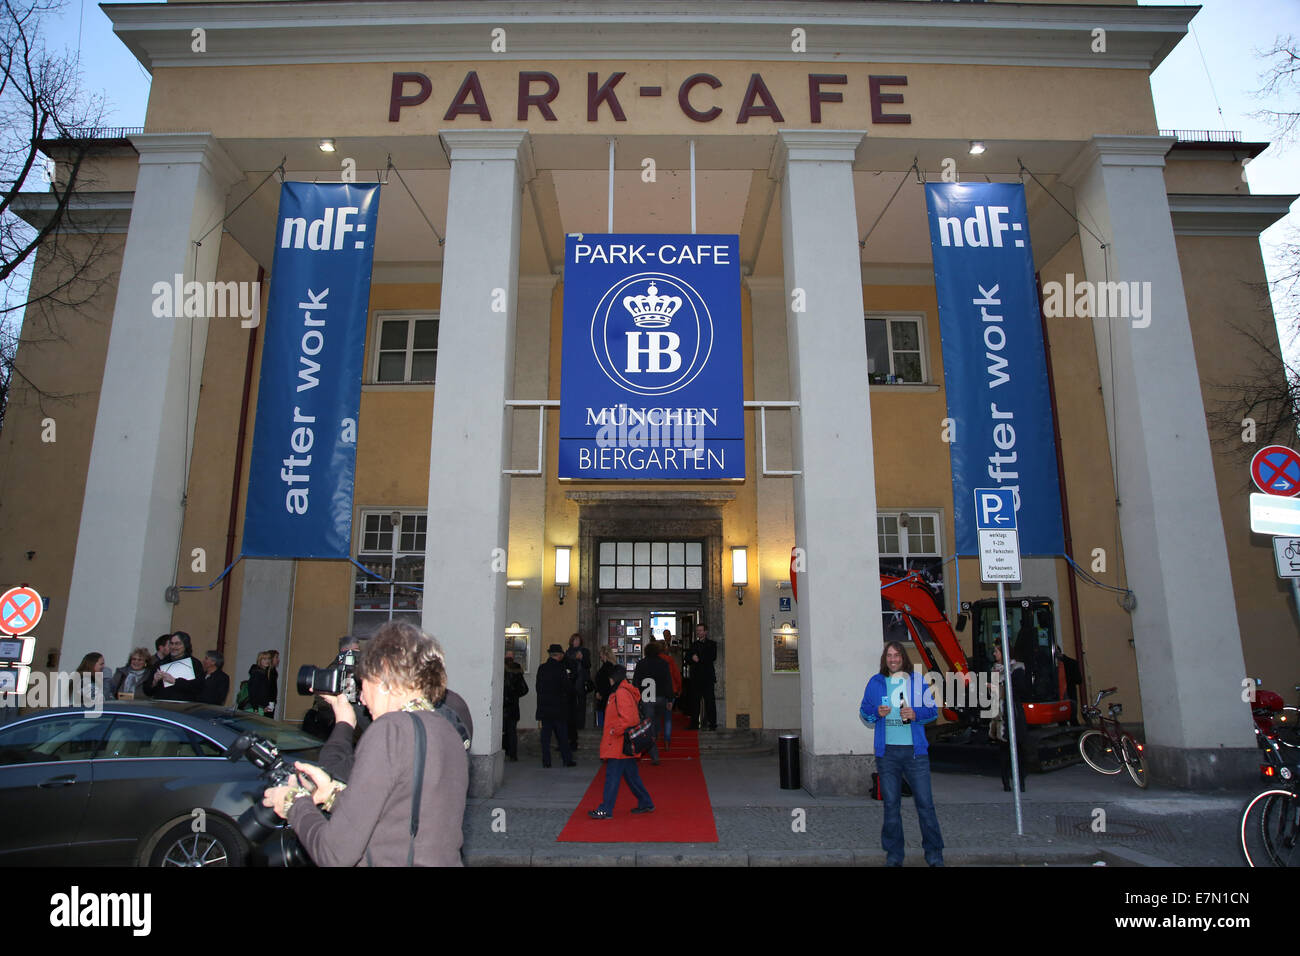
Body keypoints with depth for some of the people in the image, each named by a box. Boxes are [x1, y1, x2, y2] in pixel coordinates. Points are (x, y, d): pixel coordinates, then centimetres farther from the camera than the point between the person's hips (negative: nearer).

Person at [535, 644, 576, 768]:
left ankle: (546, 761, 7)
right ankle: (567, 760, 10)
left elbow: (538, 688, 8)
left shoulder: (541, 668, 2)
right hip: (558, 708, -4)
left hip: (544, 708, 4)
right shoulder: (561, 669, -12)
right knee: (562, 735, 5)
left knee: (546, 734, 7)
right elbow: (566, 689, -9)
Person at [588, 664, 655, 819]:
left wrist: (615, 731, -16)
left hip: (619, 746, -10)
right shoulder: (618, 692, 15)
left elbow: (628, 719, -24)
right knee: (631, 776, 16)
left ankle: (606, 810, 0)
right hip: (622, 746, 10)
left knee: (612, 777, -5)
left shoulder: (622, 693, -17)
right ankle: (646, 803, 23)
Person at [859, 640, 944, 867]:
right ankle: (893, 854, 18)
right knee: (891, 805, 7)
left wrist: (916, 714, -12)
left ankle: (934, 854, 12)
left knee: (925, 803, -1)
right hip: (887, 751, 1)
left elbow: (933, 710, 8)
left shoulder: (917, 681, 4)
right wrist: (876, 713, -9)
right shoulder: (875, 683, 7)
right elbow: (864, 711, 12)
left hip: (915, 750, -1)